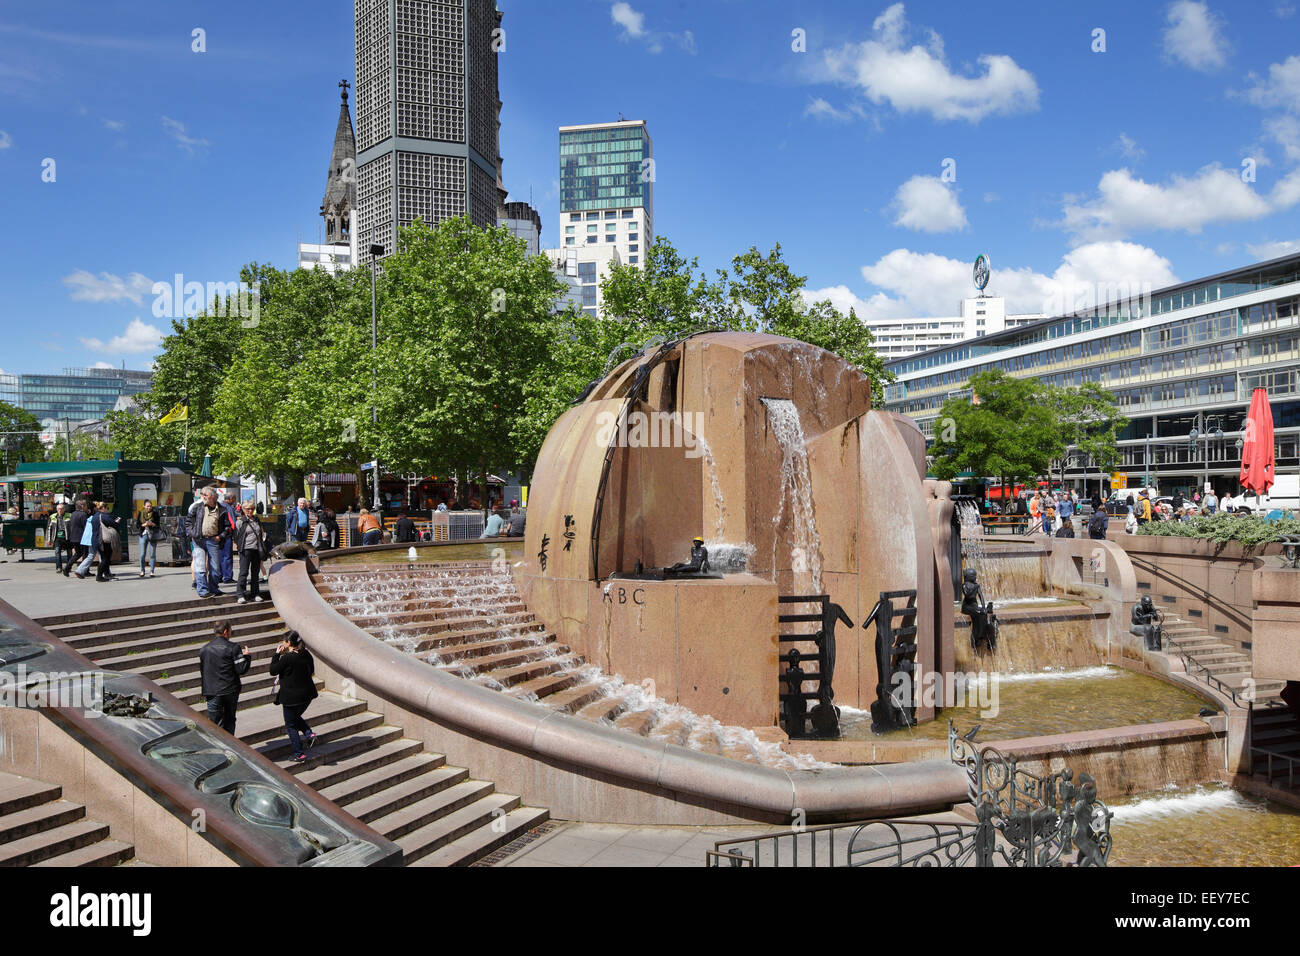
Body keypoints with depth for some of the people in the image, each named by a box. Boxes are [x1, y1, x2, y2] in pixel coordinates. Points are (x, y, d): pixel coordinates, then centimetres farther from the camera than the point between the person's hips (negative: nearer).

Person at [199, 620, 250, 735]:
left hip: (212, 692, 1)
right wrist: (246, 656, 5)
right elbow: (241, 669, -11)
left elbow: (201, 671, 10)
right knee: (230, 720, 17)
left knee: (215, 722, 3)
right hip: (231, 691, -1)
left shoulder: (204, 649, 4)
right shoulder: (233, 648, -9)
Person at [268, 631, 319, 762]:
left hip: (291, 697, -7)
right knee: (296, 717, 30)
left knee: (291, 725, 10)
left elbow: (272, 671, -11)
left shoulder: (287, 658, -21)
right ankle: (309, 734, 9)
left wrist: (277, 654, -5)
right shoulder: (306, 654, -1)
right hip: (307, 694, 7)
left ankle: (299, 754, 12)